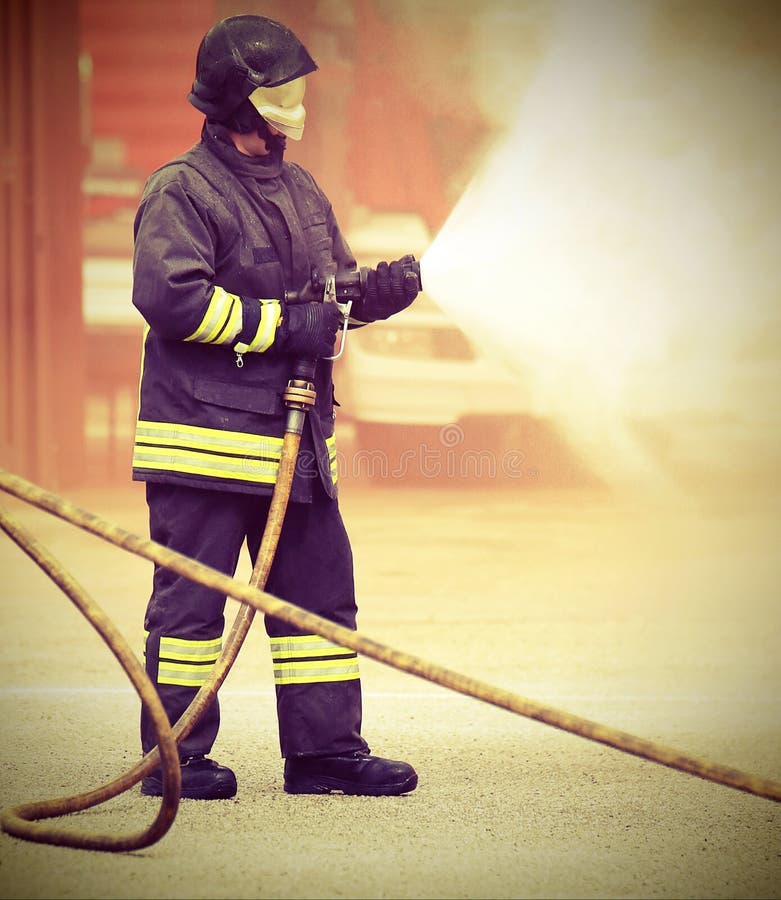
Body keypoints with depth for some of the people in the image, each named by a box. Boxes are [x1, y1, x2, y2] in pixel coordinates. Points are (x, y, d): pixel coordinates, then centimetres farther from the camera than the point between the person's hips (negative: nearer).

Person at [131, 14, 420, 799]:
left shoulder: (302, 193, 18)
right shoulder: (182, 192, -8)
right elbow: (169, 295, -20)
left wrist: (380, 290, -1)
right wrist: (282, 325, -19)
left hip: (293, 435, 8)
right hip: (204, 433, -8)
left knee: (321, 590, 8)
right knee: (190, 600, -3)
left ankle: (325, 750, 14)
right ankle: (175, 757, 5)